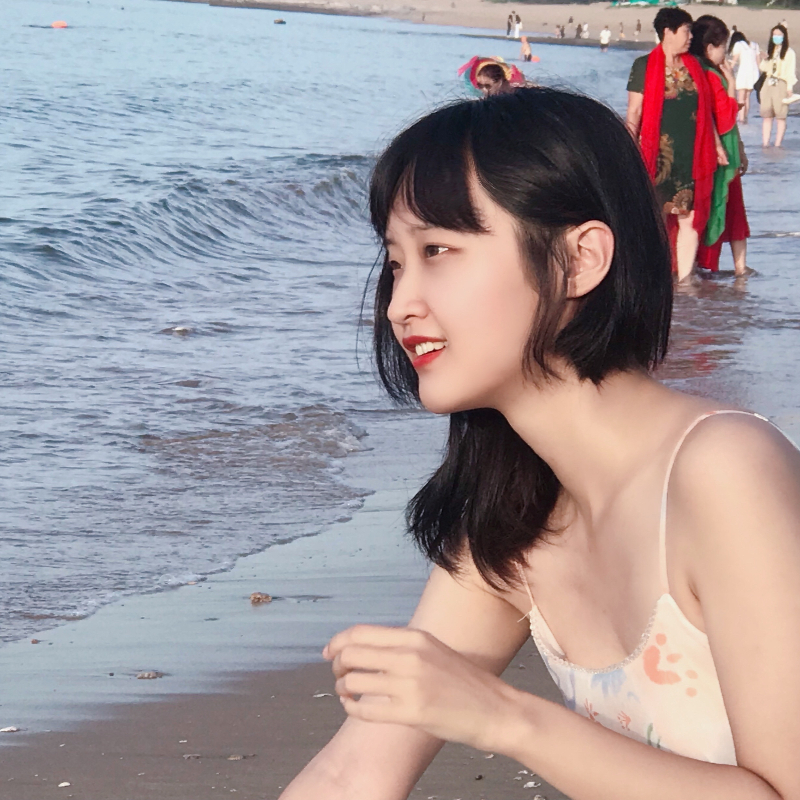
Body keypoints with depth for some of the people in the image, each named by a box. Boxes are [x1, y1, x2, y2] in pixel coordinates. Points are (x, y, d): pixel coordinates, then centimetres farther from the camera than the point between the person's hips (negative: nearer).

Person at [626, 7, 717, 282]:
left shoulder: (693, 66, 12)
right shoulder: (644, 66, -3)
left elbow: (705, 110, 18)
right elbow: (634, 113, -5)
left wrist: (716, 146, 16)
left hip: (692, 154, 5)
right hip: (659, 154, -5)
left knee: (690, 218, 2)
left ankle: (685, 276, 7)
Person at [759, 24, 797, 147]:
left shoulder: (789, 52, -2)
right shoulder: (770, 51, 17)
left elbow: (791, 71, -6)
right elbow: (763, 68, 19)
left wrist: (789, 87, -13)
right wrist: (764, 60, -2)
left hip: (781, 85, -6)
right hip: (768, 85, 6)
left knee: (781, 117, -4)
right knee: (766, 116, 4)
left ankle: (777, 145, -4)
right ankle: (765, 144, 5)